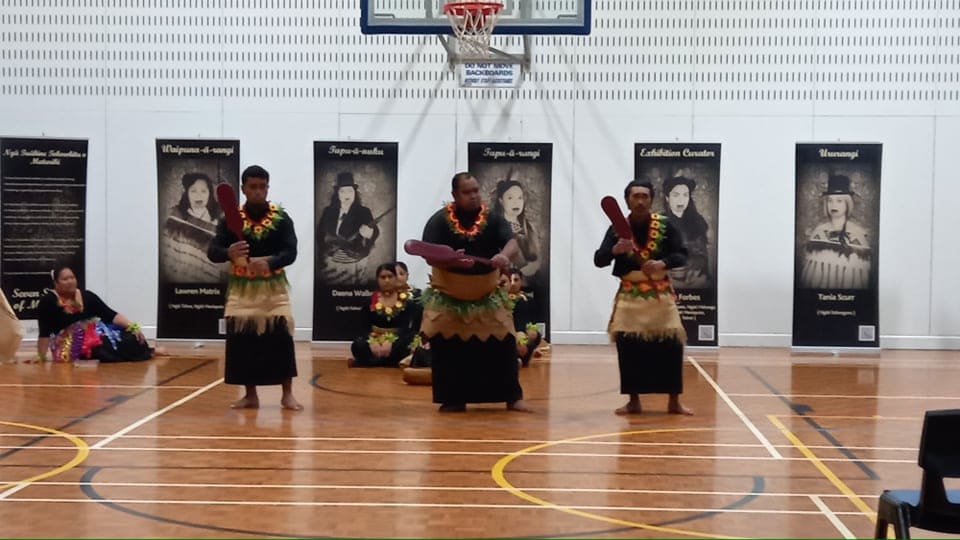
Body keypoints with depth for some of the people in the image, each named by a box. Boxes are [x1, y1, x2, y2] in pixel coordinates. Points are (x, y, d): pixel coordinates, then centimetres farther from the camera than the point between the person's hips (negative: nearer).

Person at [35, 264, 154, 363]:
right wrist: (41, 357, -16)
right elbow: (44, 333, -9)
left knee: (131, 338, -16)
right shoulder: (48, 302, -7)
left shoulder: (87, 296, 6)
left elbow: (110, 315, 2)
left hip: (96, 335, 5)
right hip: (71, 345, -5)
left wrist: (133, 327, -9)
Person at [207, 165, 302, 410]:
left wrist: (270, 262, -33)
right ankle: (250, 395, 15)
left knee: (282, 338, -9)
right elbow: (212, 251, -9)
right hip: (242, 288, 1)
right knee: (241, 341, 0)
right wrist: (228, 253, -33)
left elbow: (290, 252, -13)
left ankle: (287, 394, 3)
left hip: (273, 287, -1)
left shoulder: (281, 218, -4)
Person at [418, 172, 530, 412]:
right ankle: (453, 400, 13)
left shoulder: (493, 219, -4)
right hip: (448, 296, -1)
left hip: (486, 295, 2)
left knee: (503, 344, -1)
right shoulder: (439, 221, -9)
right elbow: (429, 256, -16)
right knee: (447, 348, -1)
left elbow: (512, 242, -17)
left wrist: (504, 255, -41)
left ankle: (513, 397, 11)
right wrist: (449, 261, -37)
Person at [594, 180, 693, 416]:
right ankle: (633, 401, 11)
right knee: (628, 348, -2)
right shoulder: (617, 229, -3)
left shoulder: (665, 226, -3)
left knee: (671, 346, -4)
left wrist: (663, 263, -28)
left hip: (660, 294, 0)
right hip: (629, 295, 0)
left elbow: (682, 255, -8)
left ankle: (674, 401, 8)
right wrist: (615, 250, -31)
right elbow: (598, 260, -10)